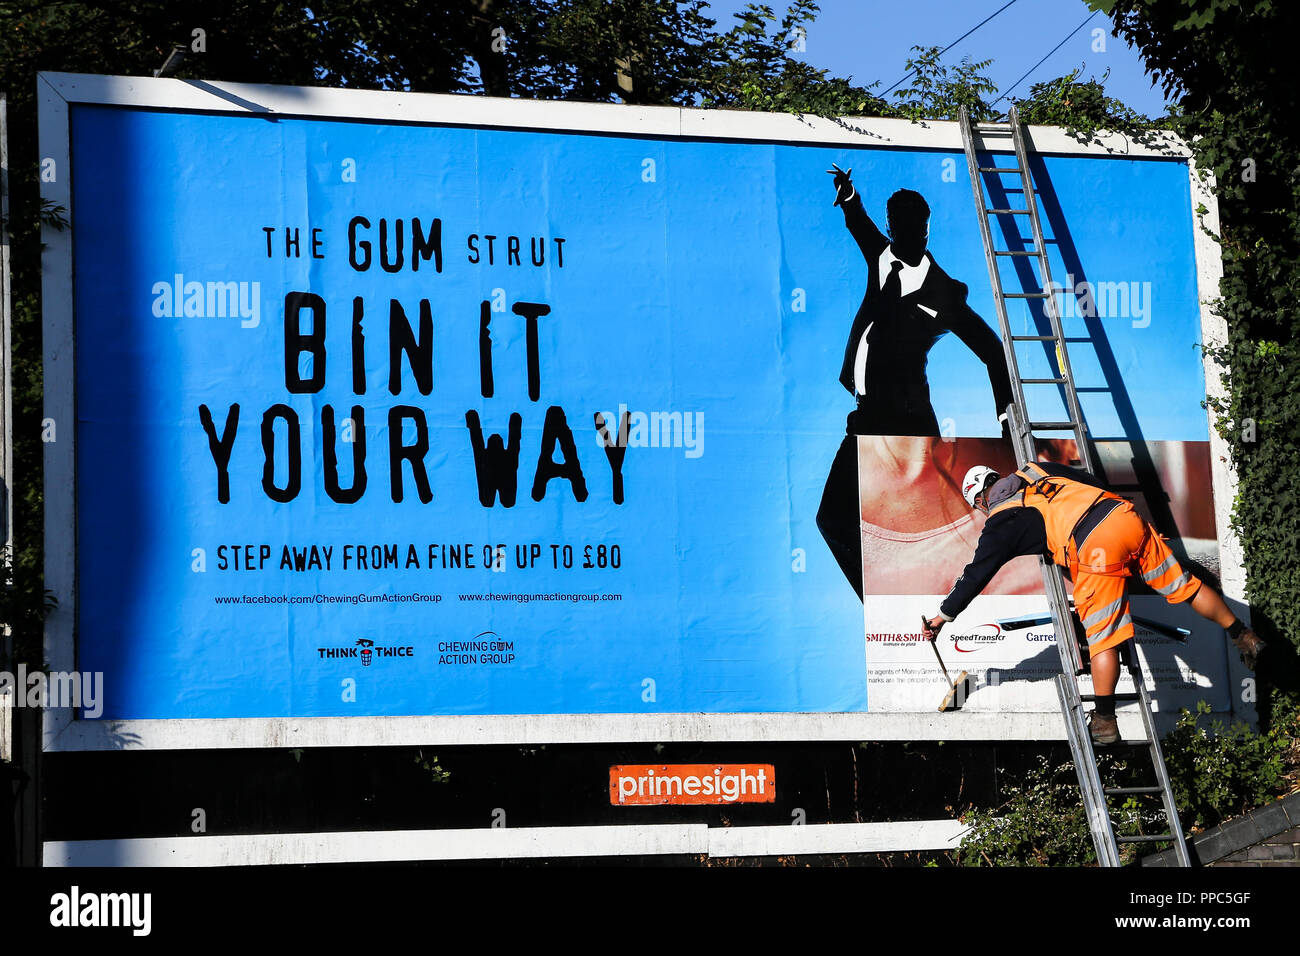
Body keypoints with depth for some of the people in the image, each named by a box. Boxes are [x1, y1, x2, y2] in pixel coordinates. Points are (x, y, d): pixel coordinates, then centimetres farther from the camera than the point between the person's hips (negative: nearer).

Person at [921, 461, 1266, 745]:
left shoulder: (1001, 522, 13)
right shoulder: (1037, 470, 27)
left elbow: (976, 574, 17)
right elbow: (1094, 483, 30)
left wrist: (942, 616, 27)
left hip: (1096, 548, -6)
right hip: (1126, 516, 6)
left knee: (1103, 638, 0)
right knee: (1183, 586, 18)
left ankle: (1104, 721, 3)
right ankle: (1243, 636, 26)